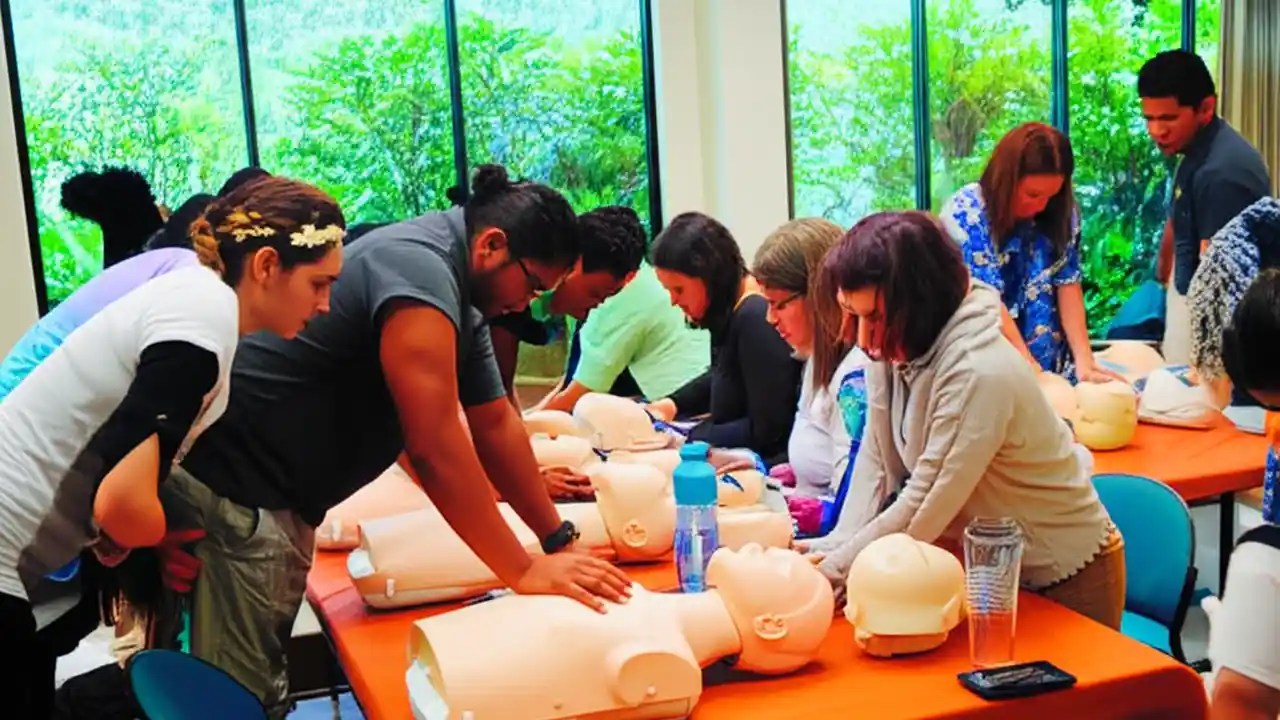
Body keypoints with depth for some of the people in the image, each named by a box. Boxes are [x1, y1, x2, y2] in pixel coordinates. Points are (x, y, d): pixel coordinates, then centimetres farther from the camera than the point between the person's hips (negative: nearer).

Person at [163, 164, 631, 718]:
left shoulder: (459, 294, 8)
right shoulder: (419, 268, -24)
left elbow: (495, 424, 11)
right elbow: (435, 445, -28)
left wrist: (558, 540, 6)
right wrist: (524, 572, -22)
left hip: (278, 495, 10)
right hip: (231, 485, -10)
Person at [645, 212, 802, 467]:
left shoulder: (756, 319, -22)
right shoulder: (730, 310, 5)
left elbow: (767, 429, -20)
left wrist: (686, 439, -15)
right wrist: (672, 404, 9)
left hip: (771, 460, -9)